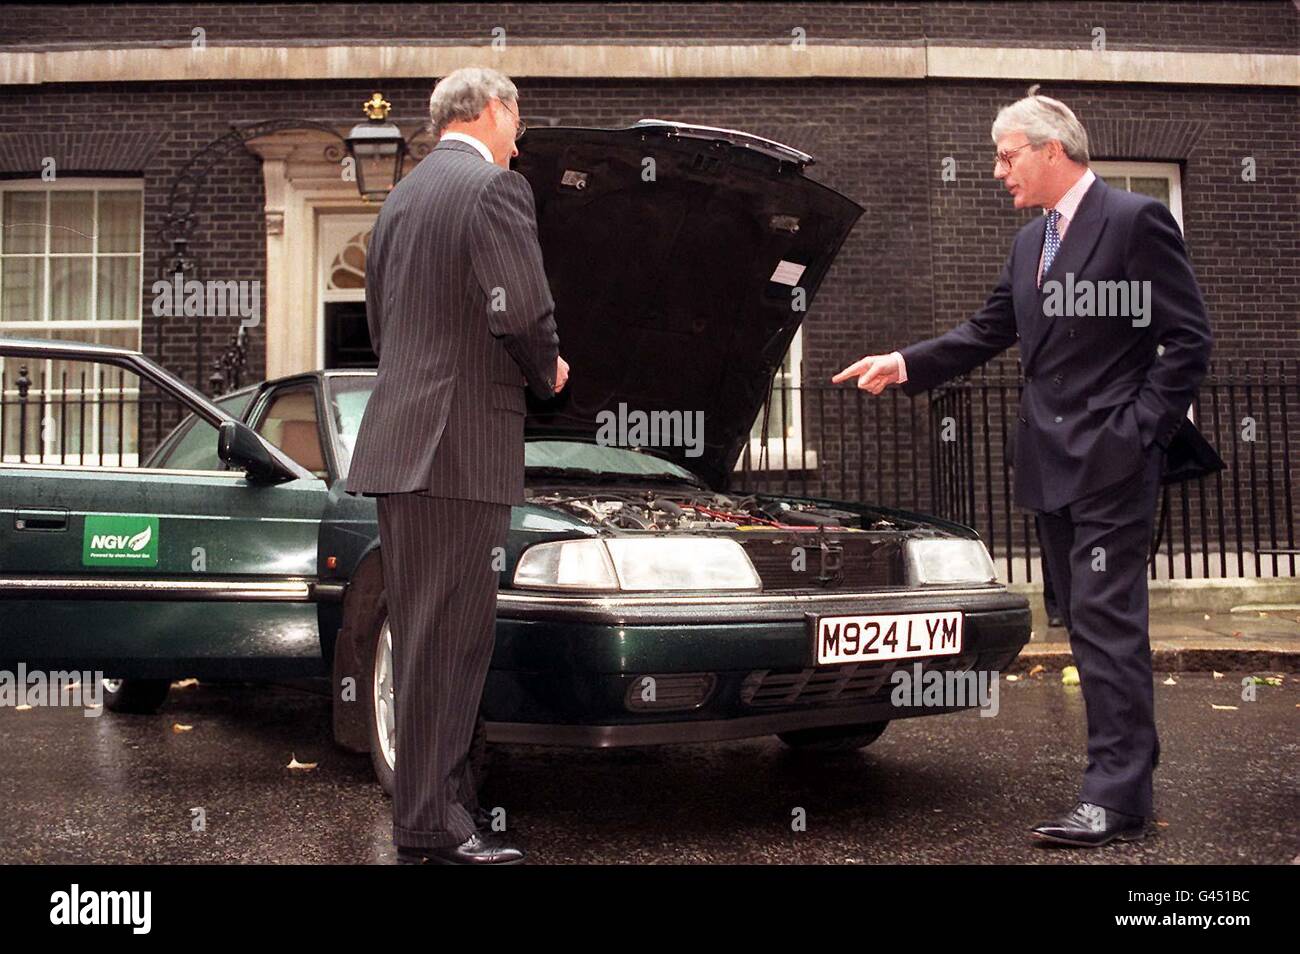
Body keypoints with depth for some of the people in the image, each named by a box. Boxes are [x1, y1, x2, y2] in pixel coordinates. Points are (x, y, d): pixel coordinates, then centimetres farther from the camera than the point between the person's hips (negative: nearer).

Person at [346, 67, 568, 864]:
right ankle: (432, 827, 2)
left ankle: (446, 794, 25)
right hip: (460, 446, -9)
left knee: (426, 637, 14)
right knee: (450, 638, -4)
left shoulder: (402, 197, 20)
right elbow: (523, 310, -19)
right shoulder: (495, 186, -8)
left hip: (398, 439, 9)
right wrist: (547, 370, 1)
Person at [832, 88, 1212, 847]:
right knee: (1090, 624, 12)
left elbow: (1189, 340, -10)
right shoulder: (1030, 243, 16)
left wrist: (1139, 432, -14)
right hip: (1052, 465, 8)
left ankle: (1117, 799, -2)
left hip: (1112, 465, -8)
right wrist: (904, 364, 5)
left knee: (1108, 622, -8)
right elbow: (987, 334, 17)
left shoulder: (1137, 221, -8)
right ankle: (1126, 766, 23)